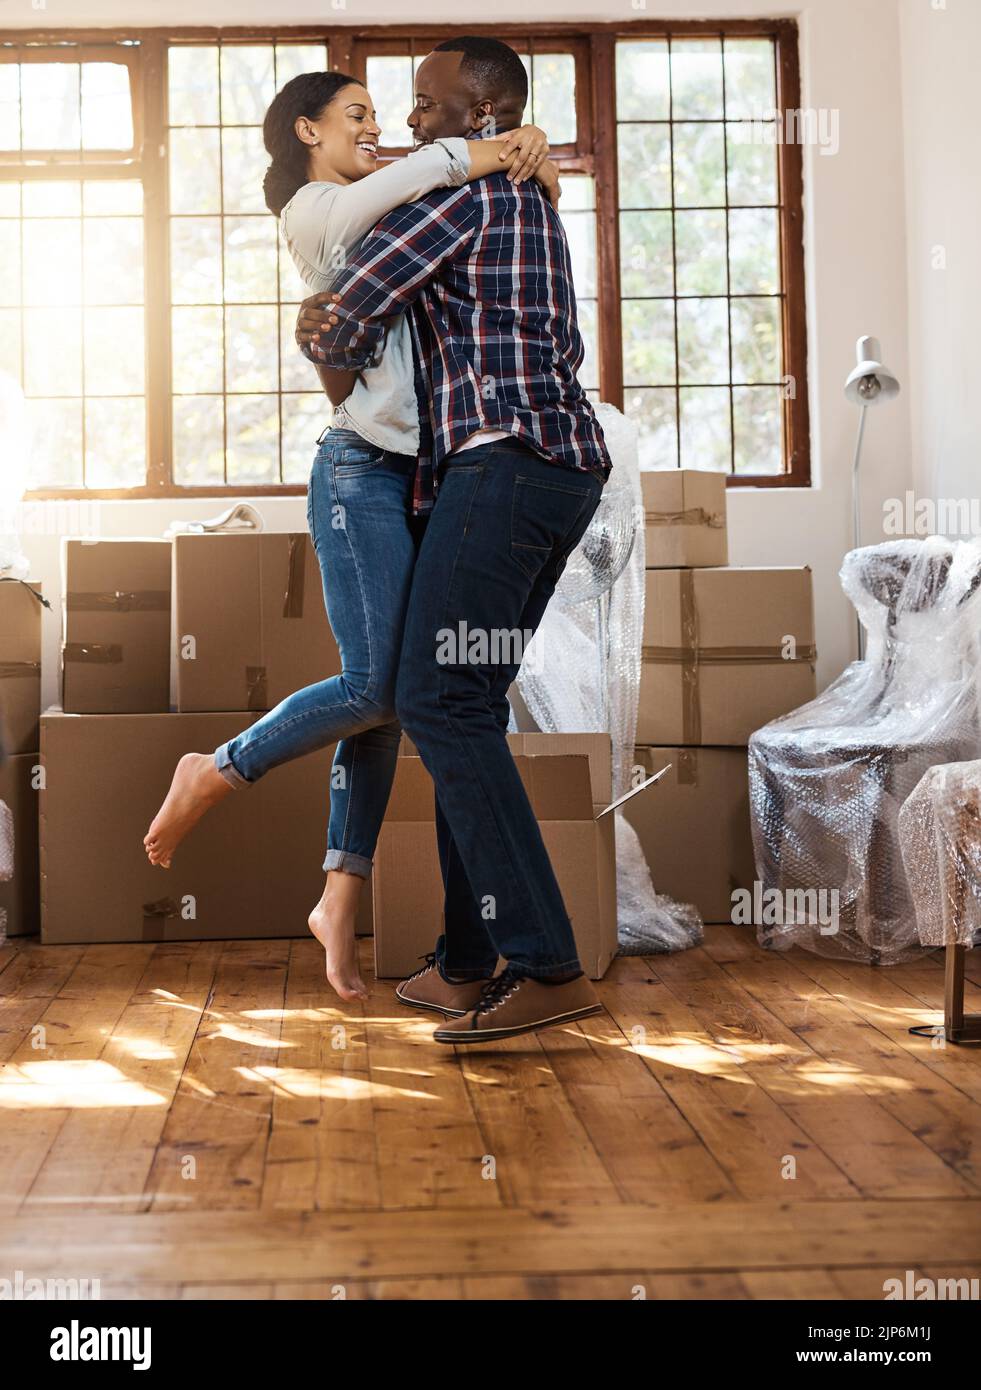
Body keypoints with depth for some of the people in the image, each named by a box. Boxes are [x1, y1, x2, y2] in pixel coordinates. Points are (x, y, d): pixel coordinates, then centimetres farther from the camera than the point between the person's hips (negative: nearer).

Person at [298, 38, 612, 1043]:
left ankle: (547, 968, -17)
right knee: (466, 705, 8)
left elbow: (345, 313, -5)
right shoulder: (533, 203, 28)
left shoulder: (459, 187, -1)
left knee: (442, 702, -14)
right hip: (567, 468, 10)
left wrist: (329, 348, 19)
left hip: (503, 461, -10)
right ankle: (468, 961, 10)